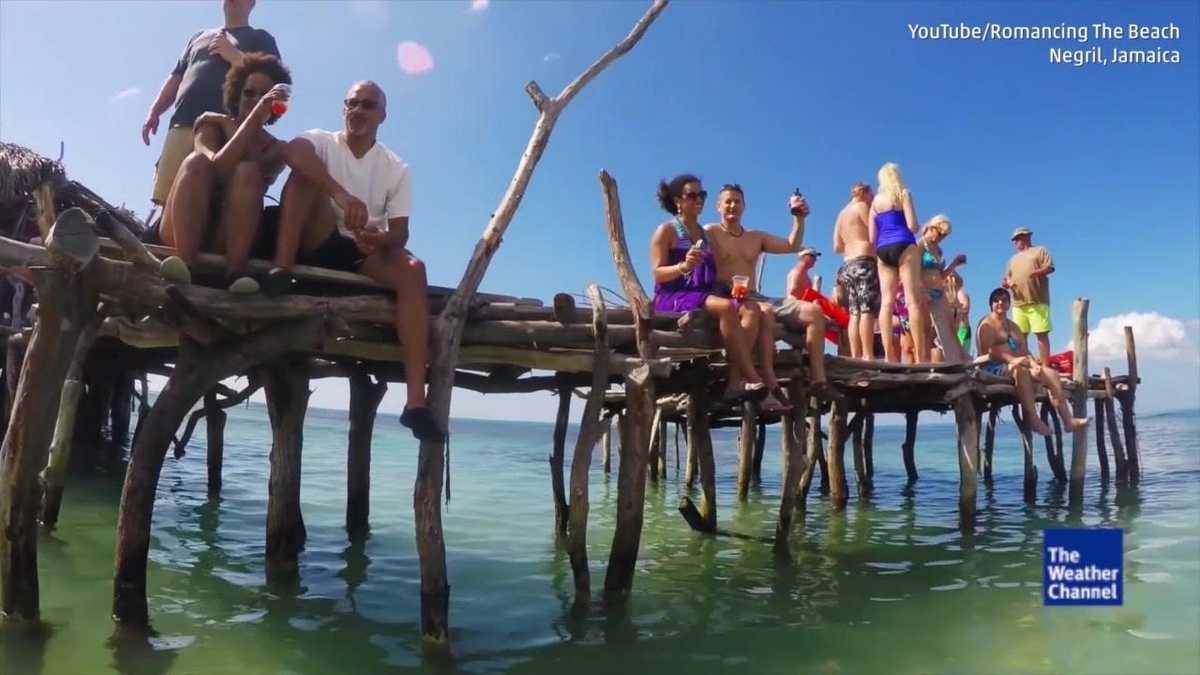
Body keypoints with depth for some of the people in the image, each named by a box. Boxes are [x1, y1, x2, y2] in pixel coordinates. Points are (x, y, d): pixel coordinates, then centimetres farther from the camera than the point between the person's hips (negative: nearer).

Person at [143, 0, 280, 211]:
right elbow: (176, 78, 30)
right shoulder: (200, 37, 33)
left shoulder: (260, 38, 19)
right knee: (168, 199, -7)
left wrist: (234, 56, -2)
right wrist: (154, 111, 18)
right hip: (182, 126, 5)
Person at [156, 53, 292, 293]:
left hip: (229, 236, 0)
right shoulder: (211, 123, 8)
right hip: (182, 229, 0)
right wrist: (255, 117, -19)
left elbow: (252, 177, -12)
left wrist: (231, 128, -7)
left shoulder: (275, 148, 11)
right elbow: (217, 167, -15)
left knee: (247, 171, -23)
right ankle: (184, 262, -44)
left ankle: (235, 271, -39)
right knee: (198, 161, -23)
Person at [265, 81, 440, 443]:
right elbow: (291, 150, -26)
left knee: (413, 270, -31)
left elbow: (400, 233, -4)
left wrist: (380, 238, -30)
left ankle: (416, 402, -41)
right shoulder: (323, 142, 1)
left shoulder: (397, 169, 5)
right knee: (309, 171, -21)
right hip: (316, 245, -1)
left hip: (363, 251, 1)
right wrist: (341, 194, -41)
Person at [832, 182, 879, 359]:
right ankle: (868, 356, -21)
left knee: (855, 313, 2)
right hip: (864, 263, -8)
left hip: (848, 266, 8)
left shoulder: (841, 214, 22)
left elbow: (837, 247, 19)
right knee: (868, 311, -13)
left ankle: (855, 357, -5)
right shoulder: (861, 206, 0)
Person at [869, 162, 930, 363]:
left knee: (886, 302, -3)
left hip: (882, 250, 4)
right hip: (903, 246, -4)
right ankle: (921, 355, -13)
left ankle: (888, 354, -11)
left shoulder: (875, 201, 17)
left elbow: (872, 237, 12)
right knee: (913, 300, -8)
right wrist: (921, 227, 16)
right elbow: (912, 226, -6)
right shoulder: (904, 194, 5)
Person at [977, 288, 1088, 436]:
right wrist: (1011, 359, -26)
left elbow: (1025, 352, 16)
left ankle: (1068, 420, -22)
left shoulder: (1014, 327, 26)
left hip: (1015, 366, 8)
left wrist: (1033, 364, -7)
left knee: (1051, 373, -11)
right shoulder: (986, 325, 3)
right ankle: (1033, 418, -41)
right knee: (1020, 371, -37)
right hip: (994, 369, -8)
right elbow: (987, 352, -12)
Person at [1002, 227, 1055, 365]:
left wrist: (1036, 272, -21)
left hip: (1038, 302, -5)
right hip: (1018, 304, 5)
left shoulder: (1040, 250, 11)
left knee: (1042, 334, -9)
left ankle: (1045, 367, -11)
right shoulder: (1013, 259, 28)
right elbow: (1008, 278, 24)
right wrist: (1006, 283, 0)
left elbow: (1050, 268, -2)